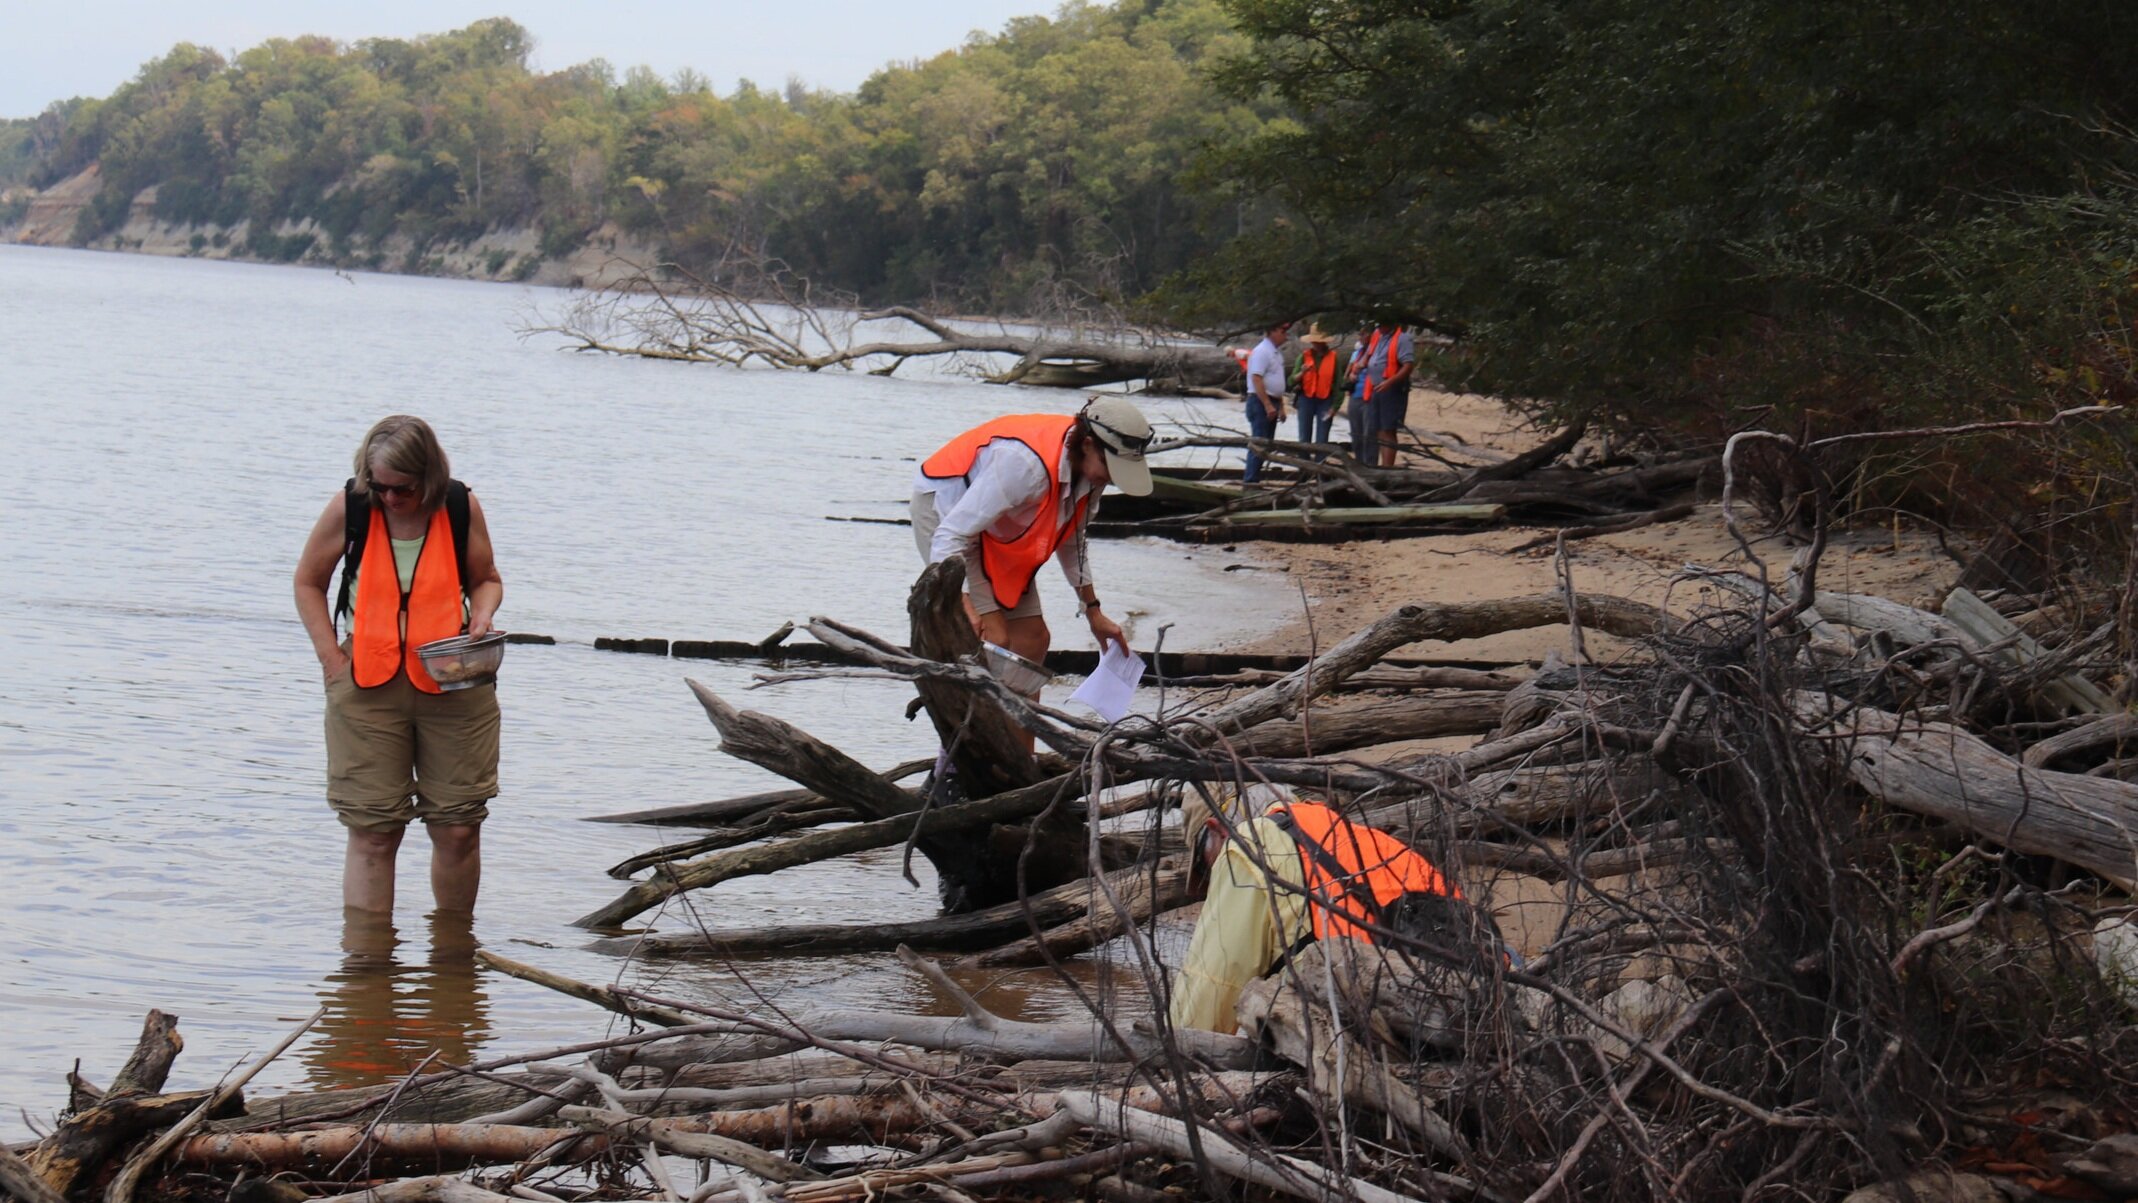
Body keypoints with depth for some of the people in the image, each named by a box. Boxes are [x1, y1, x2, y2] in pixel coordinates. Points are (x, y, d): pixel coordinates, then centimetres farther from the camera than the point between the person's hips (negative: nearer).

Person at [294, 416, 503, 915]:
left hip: (453, 683, 1)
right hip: (367, 685, -1)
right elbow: (308, 582, 9)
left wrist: (483, 615, -8)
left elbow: (486, 579, 14)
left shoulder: (462, 508, -2)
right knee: (372, 831, -4)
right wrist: (332, 659, -1)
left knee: (458, 828, 3)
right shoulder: (349, 507, -4)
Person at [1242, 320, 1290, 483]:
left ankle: (1254, 479, 15)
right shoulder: (1262, 351, -13)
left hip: (1271, 403, 10)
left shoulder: (1277, 353, 17)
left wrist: (1281, 407, 21)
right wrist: (1268, 405, -23)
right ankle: (1250, 481, -11)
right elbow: (1256, 379, -20)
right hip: (1260, 402, -10)